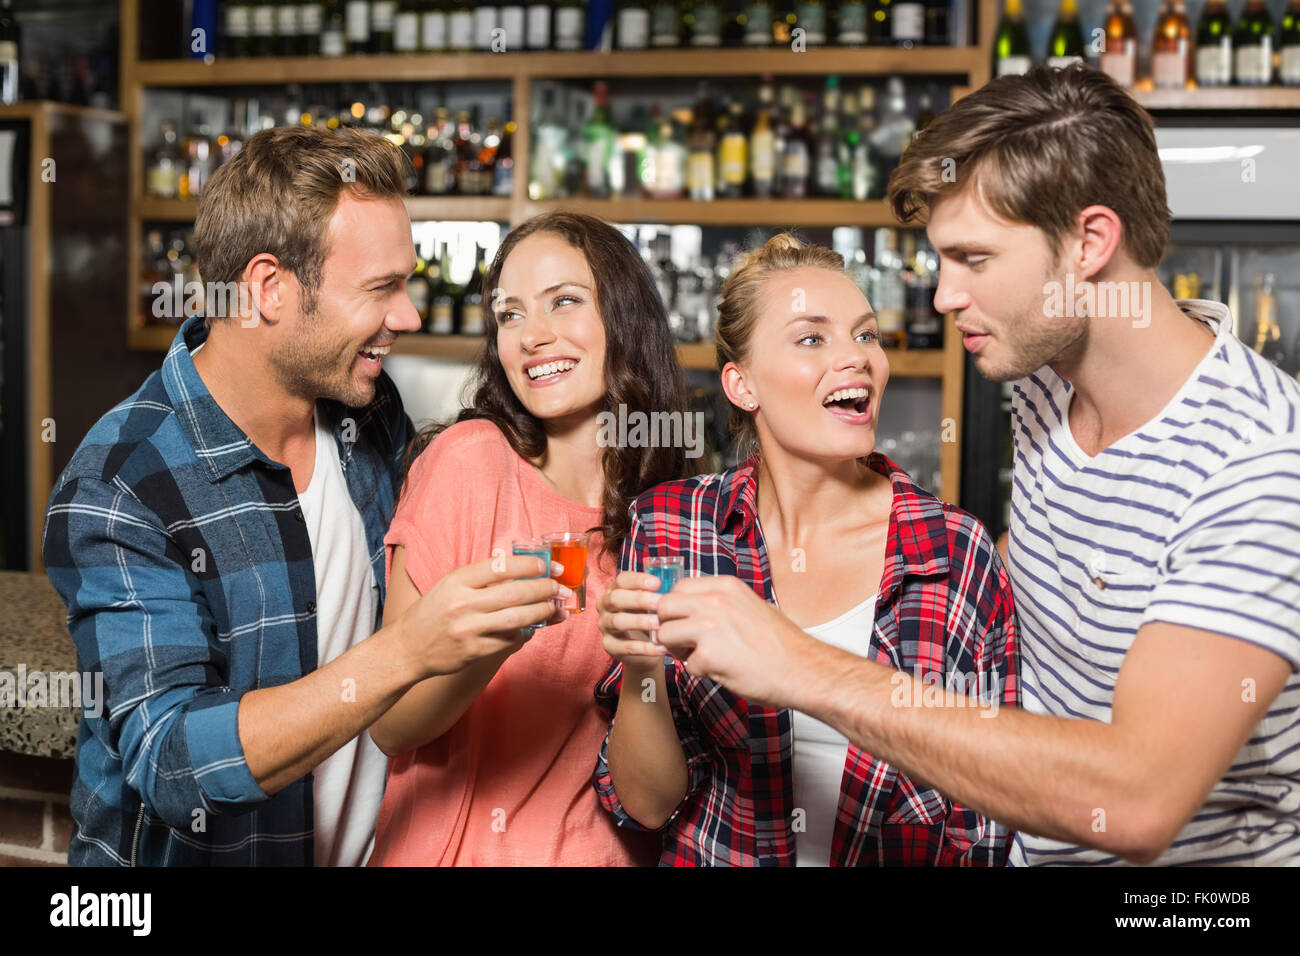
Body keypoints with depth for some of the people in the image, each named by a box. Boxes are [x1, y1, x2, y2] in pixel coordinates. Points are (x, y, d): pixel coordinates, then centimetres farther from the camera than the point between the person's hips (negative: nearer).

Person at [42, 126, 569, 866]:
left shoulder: (371, 411, -7)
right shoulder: (115, 492, -26)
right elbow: (171, 763, -34)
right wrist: (406, 653, -43)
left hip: (373, 842, 6)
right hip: (194, 853, -5)